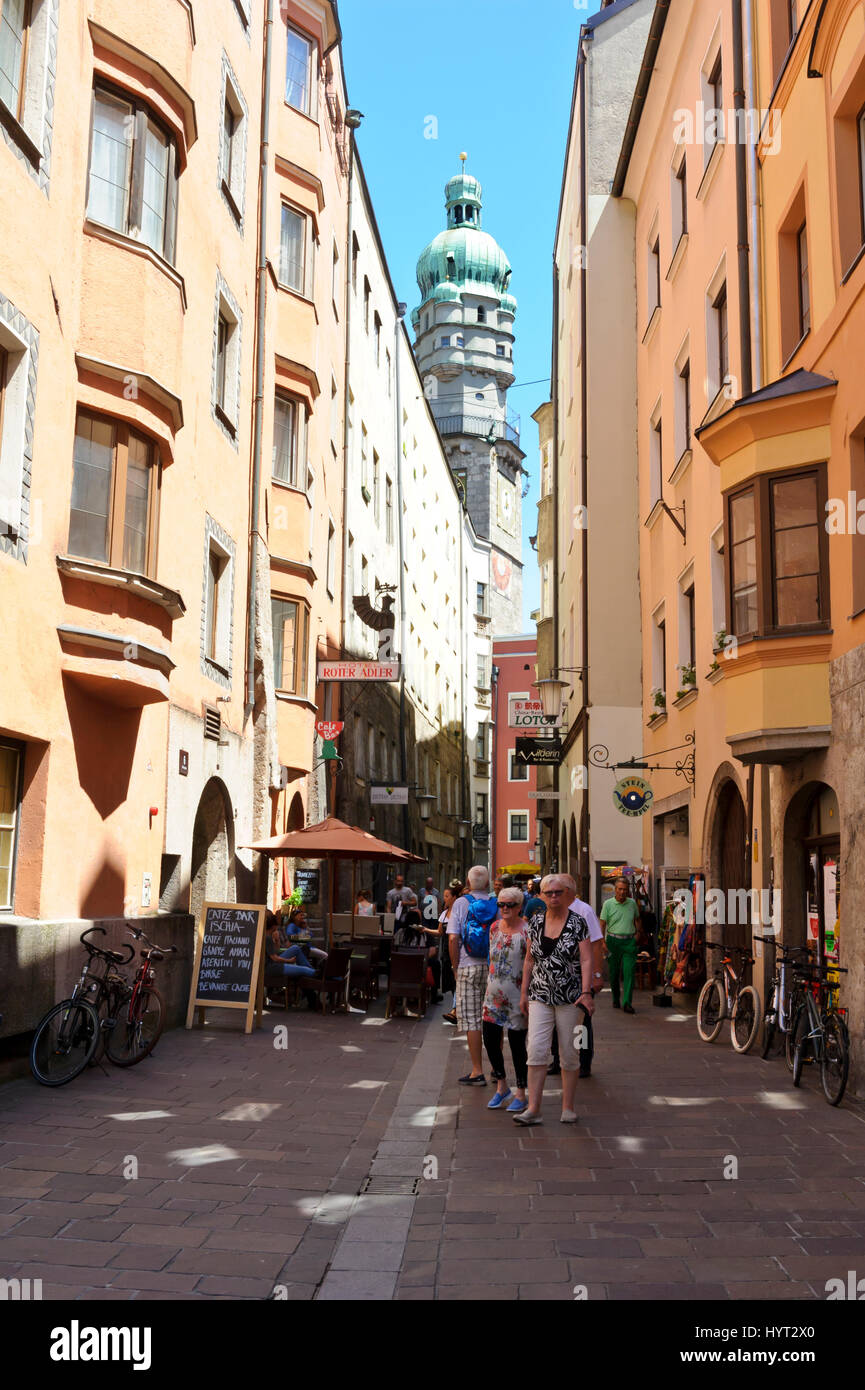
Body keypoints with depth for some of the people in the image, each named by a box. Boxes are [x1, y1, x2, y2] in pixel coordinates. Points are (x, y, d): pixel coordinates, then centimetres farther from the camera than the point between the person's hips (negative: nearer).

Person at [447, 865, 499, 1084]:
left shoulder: (461, 904, -4)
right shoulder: (497, 904, 1)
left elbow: (453, 939, -9)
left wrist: (456, 967, 1)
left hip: (469, 967, -3)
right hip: (494, 968, 3)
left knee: (471, 1019, 1)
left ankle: (477, 1071, 0)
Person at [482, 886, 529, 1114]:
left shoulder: (527, 931, -11)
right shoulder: (495, 927, 7)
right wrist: (490, 984, 15)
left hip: (517, 995, -6)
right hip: (495, 993, 6)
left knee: (517, 1044, 2)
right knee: (490, 1039, 6)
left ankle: (520, 1095, 17)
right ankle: (502, 1088, 25)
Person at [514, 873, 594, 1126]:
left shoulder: (578, 923, -4)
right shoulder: (535, 922, 7)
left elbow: (586, 960, -8)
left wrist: (586, 993, -19)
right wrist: (524, 992, 11)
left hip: (569, 997, -2)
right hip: (540, 996, 3)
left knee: (569, 1053, 4)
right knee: (536, 1050, -7)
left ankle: (568, 1108, 17)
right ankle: (533, 1110, -6)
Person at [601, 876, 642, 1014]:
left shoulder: (632, 903, 6)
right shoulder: (608, 904, -2)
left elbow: (637, 919, 23)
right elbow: (602, 924, -2)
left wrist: (638, 933, 12)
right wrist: (603, 942, -11)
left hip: (629, 942, 1)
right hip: (613, 941, -1)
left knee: (629, 972, -10)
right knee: (614, 972, 6)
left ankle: (627, 1003, -12)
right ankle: (615, 1000, 25)